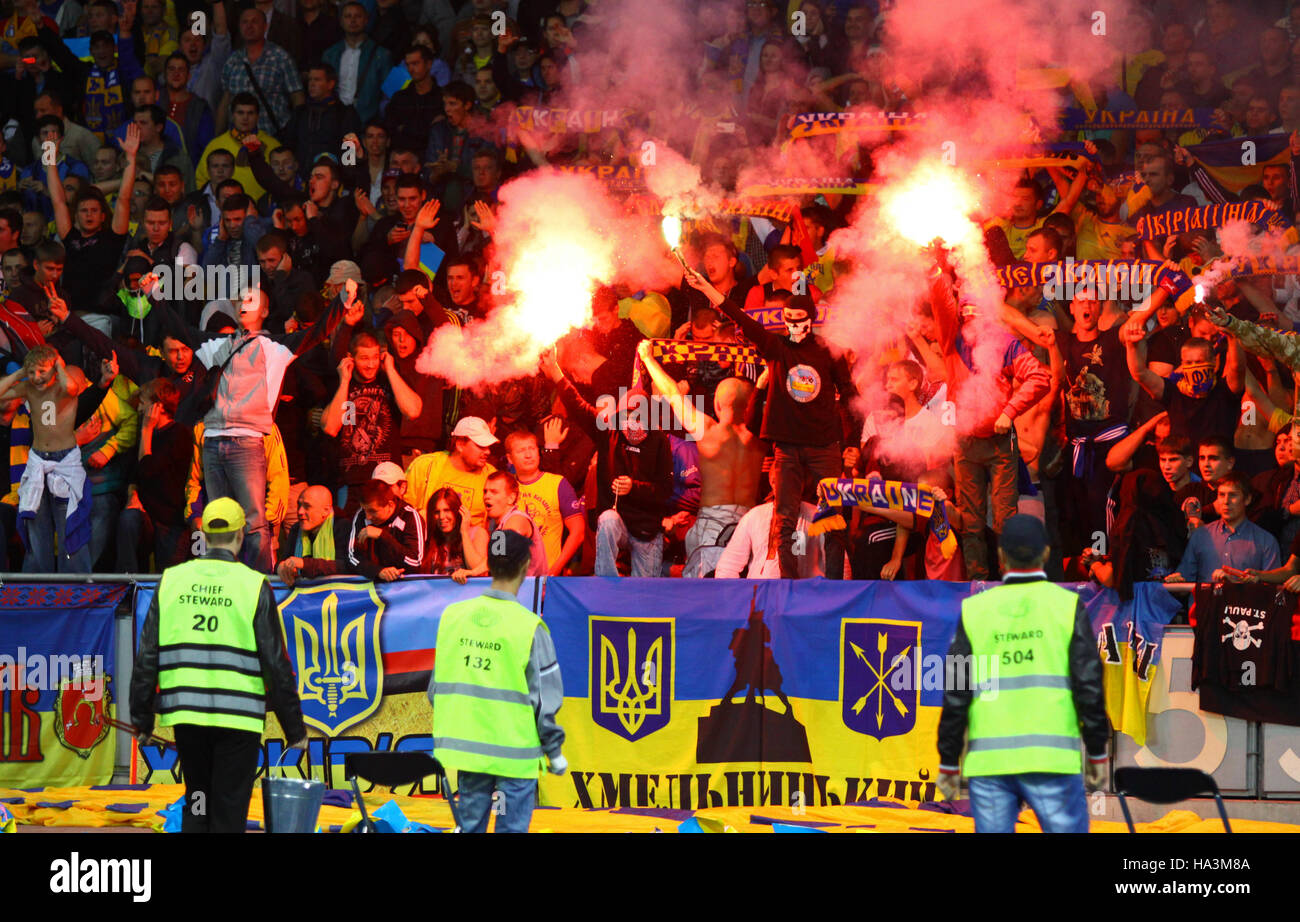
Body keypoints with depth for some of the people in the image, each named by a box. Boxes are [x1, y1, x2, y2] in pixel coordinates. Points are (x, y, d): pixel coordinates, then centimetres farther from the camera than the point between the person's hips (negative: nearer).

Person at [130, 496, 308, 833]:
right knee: (228, 810, 3)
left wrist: (142, 718, 14)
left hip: (186, 716, 3)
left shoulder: (171, 581, 4)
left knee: (196, 805, 16)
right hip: (238, 717, -3)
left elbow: (147, 656, 5)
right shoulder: (253, 585, -6)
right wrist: (295, 728, 2)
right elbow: (276, 665, -6)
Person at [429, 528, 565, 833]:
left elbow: (437, 688, 8)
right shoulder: (529, 627, -12)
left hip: (466, 747, 4)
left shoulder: (453, 615, 1)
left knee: (469, 825, 12)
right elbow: (544, 698, -8)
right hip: (515, 751, -4)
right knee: (512, 828, 0)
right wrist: (554, 751, 3)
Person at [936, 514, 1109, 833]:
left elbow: (956, 693, 4)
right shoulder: (1066, 604, 0)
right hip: (1051, 759, -2)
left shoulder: (974, 609, 5)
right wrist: (1097, 753, 6)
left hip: (988, 761, 2)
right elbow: (1089, 684, -3)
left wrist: (948, 763, 10)